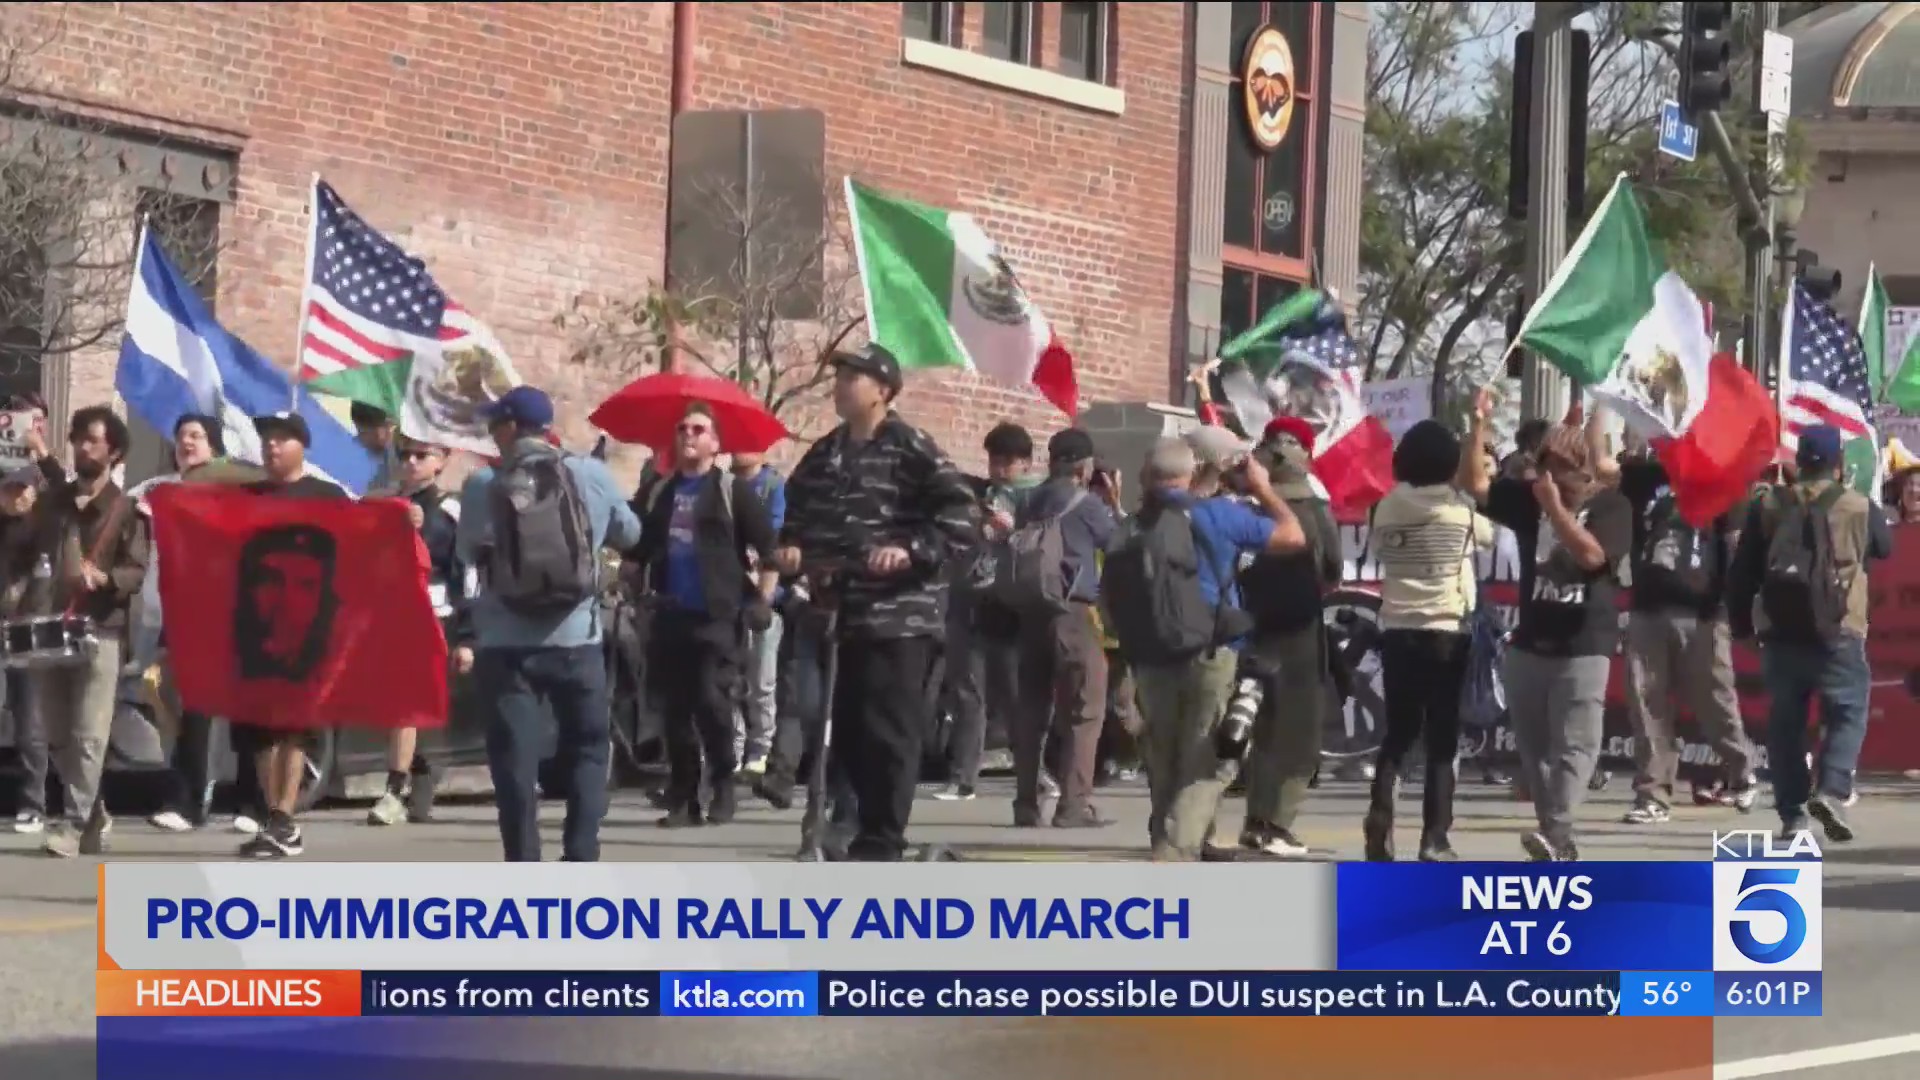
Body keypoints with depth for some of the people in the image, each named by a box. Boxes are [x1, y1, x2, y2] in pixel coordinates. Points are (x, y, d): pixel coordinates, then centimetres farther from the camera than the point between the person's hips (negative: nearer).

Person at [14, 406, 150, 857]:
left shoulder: (126, 510, 3)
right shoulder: (51, 501, 16)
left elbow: (137, 572, -5)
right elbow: (22, 553, 19)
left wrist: (104, 578, -24)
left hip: (100, 632, -5)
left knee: (87, 737, -10)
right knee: (57, 736, 7)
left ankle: (74, 826, -10)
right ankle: (92, 814, 21)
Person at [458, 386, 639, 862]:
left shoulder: (482, 485, -5)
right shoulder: (591, 476, -1)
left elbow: (467, 551, 5)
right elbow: (629, 534, 13)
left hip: (505, 643, -1)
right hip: (575, 639, 1)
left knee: (514, 756, 4)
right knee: (587, 746, 13)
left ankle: (523, 870, 0)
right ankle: (581, 856, 3)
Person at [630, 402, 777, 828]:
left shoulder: (733, 490, 0)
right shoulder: (659, 493, 15)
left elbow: (769, 547, -2)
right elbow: (638, 549, 25)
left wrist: (764, 598, -9)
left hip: (717, 616, -5)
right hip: (670, 614, 5)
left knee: (712, 703, -11)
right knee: (674, 708, 3)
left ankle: (723, 788, 4)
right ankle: (682, 798, 9)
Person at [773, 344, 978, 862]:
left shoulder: (911, 449, -8)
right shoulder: (825, 453, 16)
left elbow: (961, 519, -13)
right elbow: (799, 509, 29)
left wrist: (910, 550, -24)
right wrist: (792, 546, 8)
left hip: (900, 615, -8)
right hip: (846, 613, 8)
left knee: (889, 731, -7)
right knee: (850, 730, 11)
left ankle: (882, 843, -3)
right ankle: (869, 831, 23)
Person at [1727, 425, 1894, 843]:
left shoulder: (1767, 506, 5)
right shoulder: (1859, 508, -2)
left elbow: (1741, 572, 5)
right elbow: (1886, 547, 18)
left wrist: (1740, 622, 15)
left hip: (1779, 631, 3)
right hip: (1836, 633, -3)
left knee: (1785, 719, 10)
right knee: (1847, 712, 6)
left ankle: (1792, 812, 9)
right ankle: (1831, 790, -15)